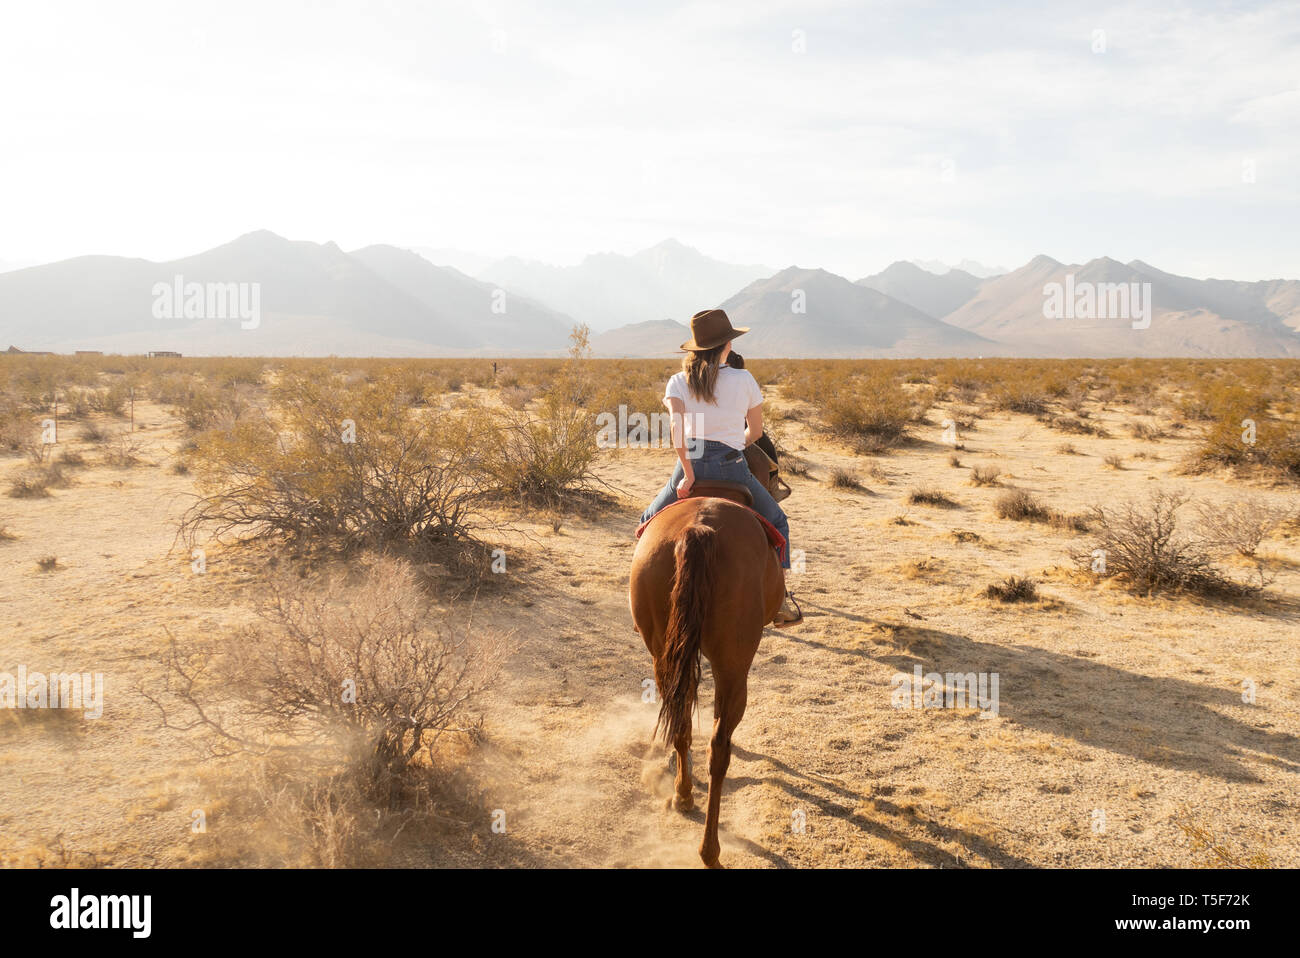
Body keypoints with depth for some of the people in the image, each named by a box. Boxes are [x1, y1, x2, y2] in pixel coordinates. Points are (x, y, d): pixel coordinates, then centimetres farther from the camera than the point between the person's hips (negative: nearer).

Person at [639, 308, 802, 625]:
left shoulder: (679, 382, 0)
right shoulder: (744, 379, -1)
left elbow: (676, 424, -16)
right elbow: (756, 431, 8)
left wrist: (689, 474, -13)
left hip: (690, 465, 1)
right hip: (732, 466, -1)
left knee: (650, 521, 25)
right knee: (776, 522, 20)